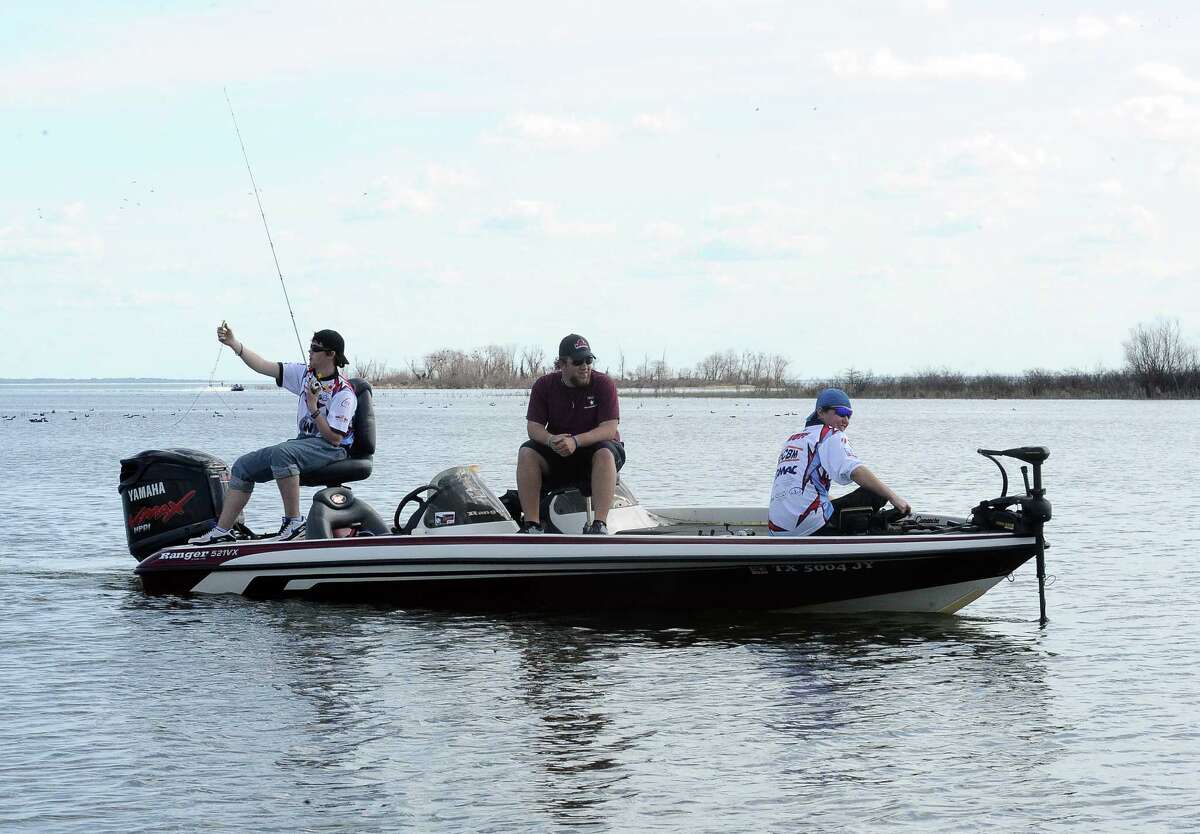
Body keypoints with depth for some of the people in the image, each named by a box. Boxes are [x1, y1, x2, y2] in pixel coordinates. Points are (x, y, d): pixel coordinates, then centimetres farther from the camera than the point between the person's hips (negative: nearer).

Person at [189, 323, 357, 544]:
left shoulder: (344, 393, -15)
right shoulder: (304, 373, 7)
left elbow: (335, 438, -18)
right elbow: (264, 367, 4)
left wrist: (313, 408, -21)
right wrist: (233, 343, -3)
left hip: (332, 449, -9)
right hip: (304, 442, 9)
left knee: (281, 453, -38)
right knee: (243, 466, 0)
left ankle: (294, 522, -33)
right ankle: (221, 532, -1)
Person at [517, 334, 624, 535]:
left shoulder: (604, 384, -8)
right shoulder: (544, 386, 0)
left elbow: (609, 429, -18)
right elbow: (533, 426, -7)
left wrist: (576, 441, -34)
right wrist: (551, 440, -31)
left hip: (594, 447, -2)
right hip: (556, 458, 2)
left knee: (605, 453, -35)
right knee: (526, 453, -24)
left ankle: (600, 525, -44)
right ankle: (532, 525, -29)